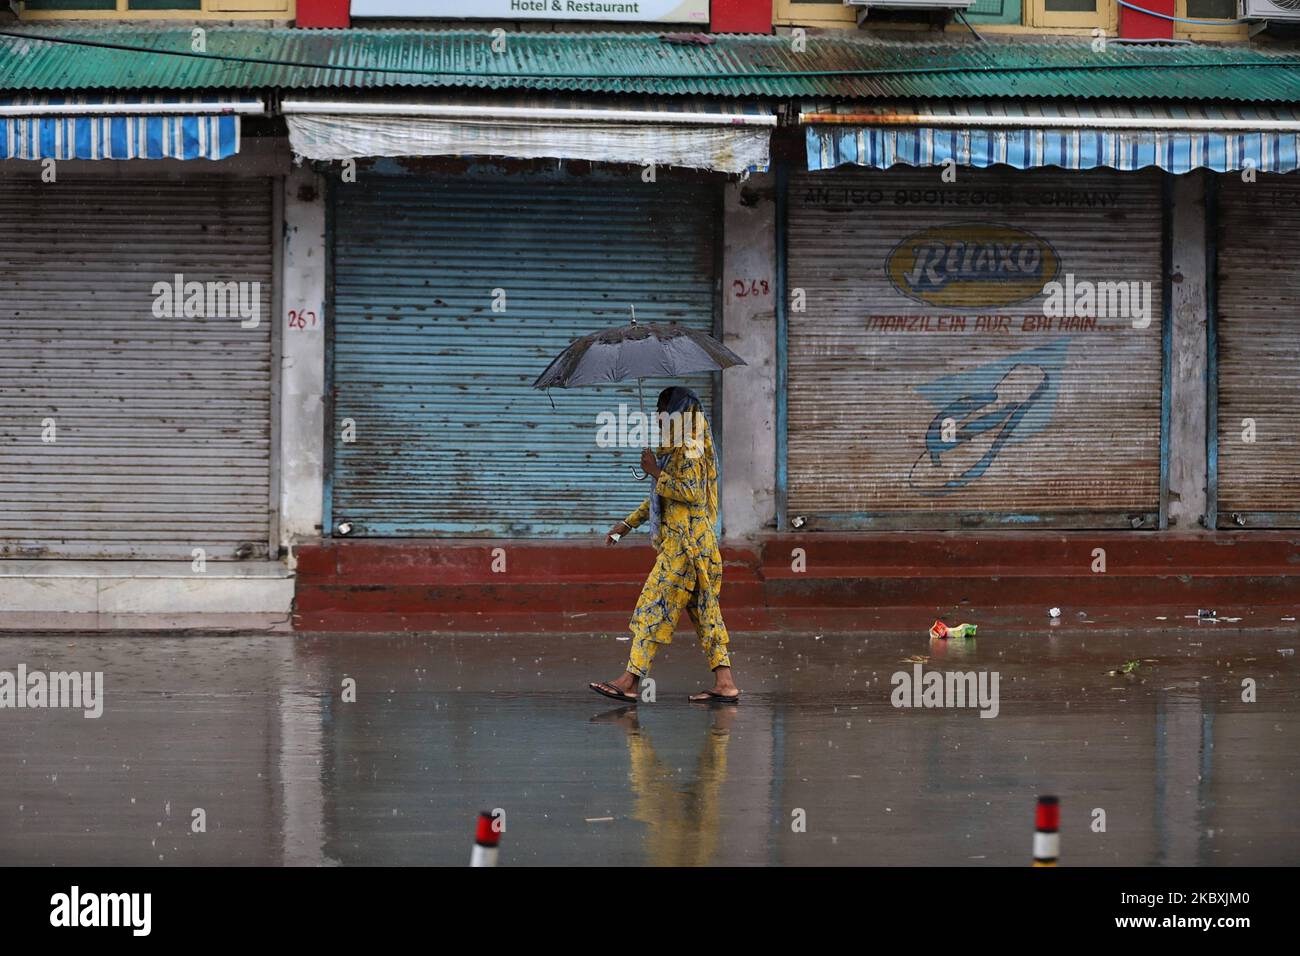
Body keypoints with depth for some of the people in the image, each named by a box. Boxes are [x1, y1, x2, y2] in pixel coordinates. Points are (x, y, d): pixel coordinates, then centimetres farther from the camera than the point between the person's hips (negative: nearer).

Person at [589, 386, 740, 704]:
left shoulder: (689, 450, -11)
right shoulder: (679, 450, 19)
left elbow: (690, 493, -21)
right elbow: (661, 497, 27)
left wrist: (656, 472, -12)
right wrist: (628, 523, 26)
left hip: (684, 543, -10)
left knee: (654, 607, -9)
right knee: (705, 610, 7)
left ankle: (631, 681, -10)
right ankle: (725, 683, 4)